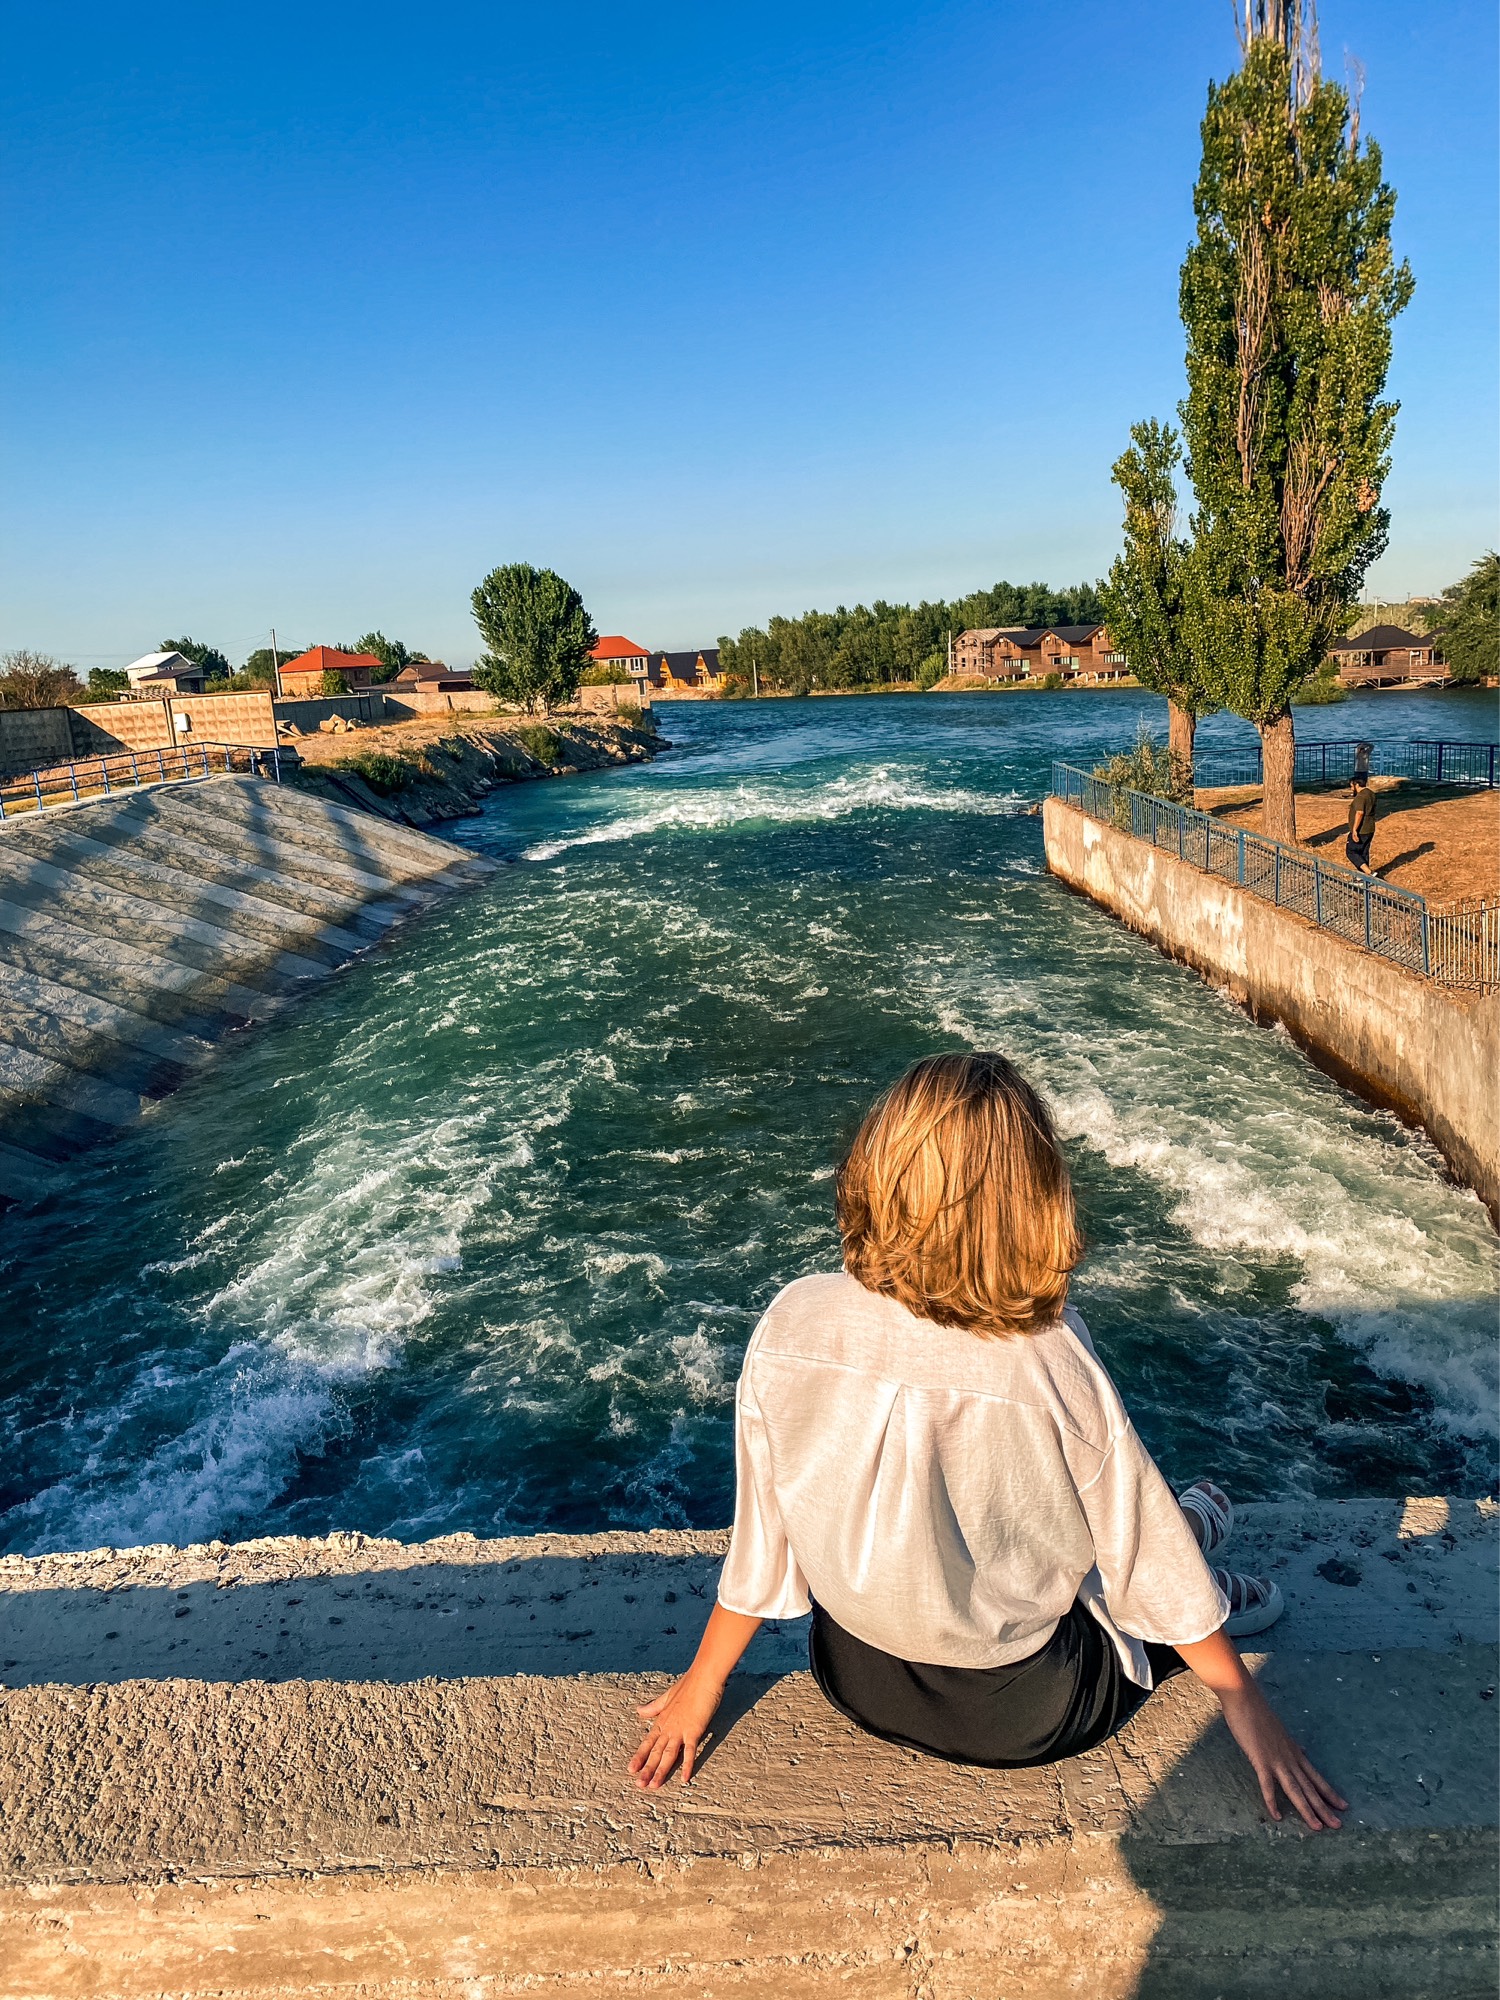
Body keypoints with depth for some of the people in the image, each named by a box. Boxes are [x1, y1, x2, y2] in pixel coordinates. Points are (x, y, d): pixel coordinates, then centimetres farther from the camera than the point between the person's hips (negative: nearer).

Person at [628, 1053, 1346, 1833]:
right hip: (1021, 1716, -3)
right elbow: (1145, 1549, -13)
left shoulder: (792, 1323, -22)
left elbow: (759, 1542, -9)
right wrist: (1246, 1707, 4)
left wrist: (702, 1683, 8)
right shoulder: (1050, 1360, -29)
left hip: (855, 1681, 3)